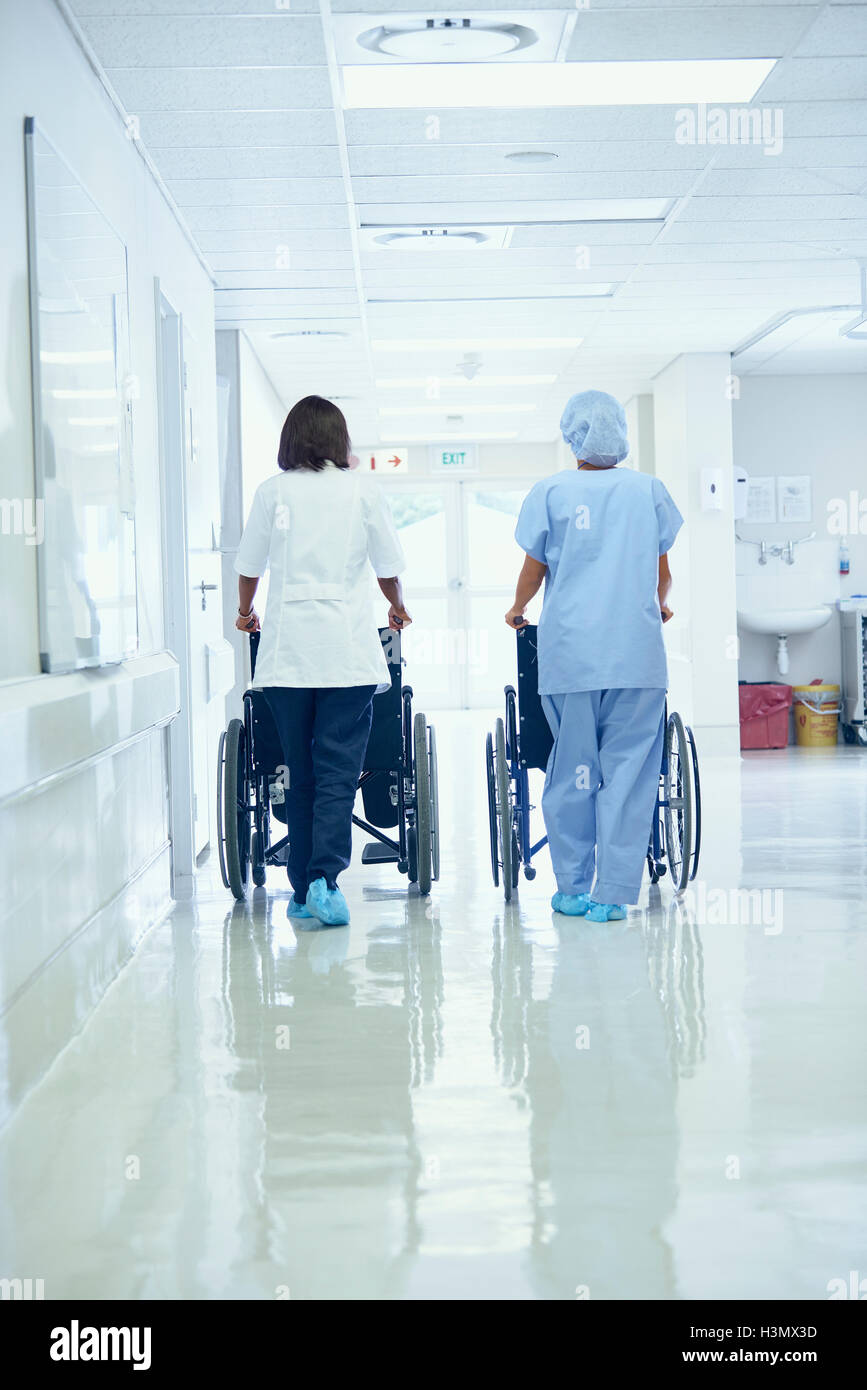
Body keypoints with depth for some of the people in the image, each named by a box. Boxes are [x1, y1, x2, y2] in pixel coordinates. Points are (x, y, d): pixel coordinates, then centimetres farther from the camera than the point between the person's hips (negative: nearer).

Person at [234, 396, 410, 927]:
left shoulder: (274, 490, 5)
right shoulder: (362, 489, 3)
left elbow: (249, 564, 11)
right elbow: (389, 565, 8)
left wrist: (246, 612, 31)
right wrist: (398, 607, 28)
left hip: (287, 648, 1)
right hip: (349, 648, -1)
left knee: (300, 772, 9)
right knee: (339, 769, -2)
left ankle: (303, 890, 13)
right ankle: (325, 877, -17)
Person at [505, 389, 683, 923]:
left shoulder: (551, 491, 2)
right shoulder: (649, 489, 7)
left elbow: (534, 570, 8)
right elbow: (662, 573, 13)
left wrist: (518, 610, 29)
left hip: (571, 652, 0)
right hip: (638, 653, 0)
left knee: (572, 772, 7)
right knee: (628, 771, 2)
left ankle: (572, 889, 14)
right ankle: (614, 893, 1)